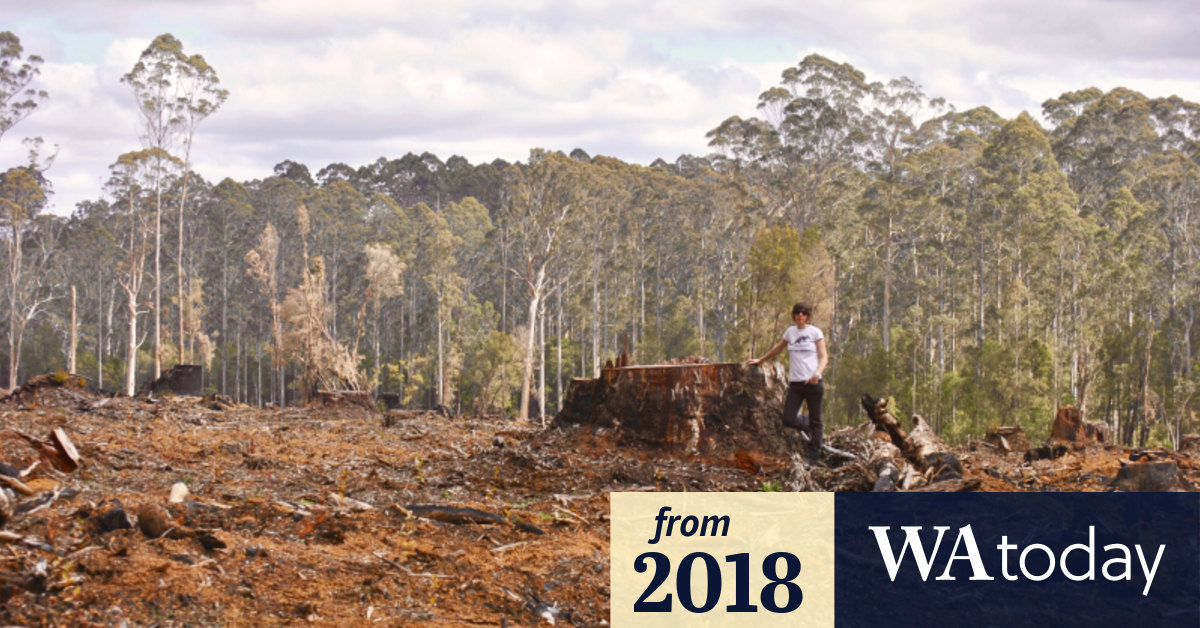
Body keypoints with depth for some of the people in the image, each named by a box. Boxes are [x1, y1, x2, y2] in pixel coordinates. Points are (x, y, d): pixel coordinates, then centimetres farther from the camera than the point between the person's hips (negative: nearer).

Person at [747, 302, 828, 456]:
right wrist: (760, 360, 37)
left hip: (813, 382, -4)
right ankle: (807, 425, 25)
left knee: (815, 419, 1)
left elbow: (823, 357, -4)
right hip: (795, 383, 4)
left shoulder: (815, 332, 1)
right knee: (788, 420, -5)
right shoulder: (790, 332, 13)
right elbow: (777, 348, 30)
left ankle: (816, 450, 12)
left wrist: (817, 373, -23)